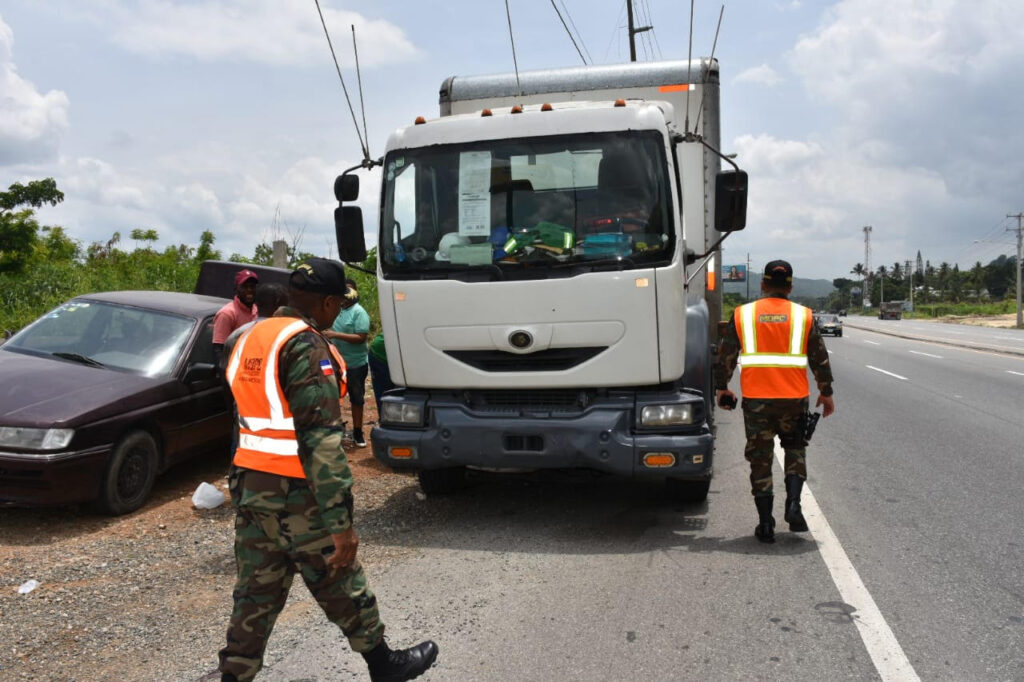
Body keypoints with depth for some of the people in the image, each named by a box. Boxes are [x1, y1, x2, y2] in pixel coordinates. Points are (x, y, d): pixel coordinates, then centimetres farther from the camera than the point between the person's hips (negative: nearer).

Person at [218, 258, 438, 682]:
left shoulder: (250, 339, 11)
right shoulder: (307, 346, -17)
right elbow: (321, 439, -24)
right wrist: (341, 520, -23)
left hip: (248, 487, 8)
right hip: (296, 494, -7)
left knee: (255, 596, 13)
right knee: (343, 588, 11)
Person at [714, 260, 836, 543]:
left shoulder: (742, 314, 3)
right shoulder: (804, 316, 4)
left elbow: (726, 355, 6)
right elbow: (820, 358, 7)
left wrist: (721, 387, 18)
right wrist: (826, 393, 17)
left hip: (755, 397, 0)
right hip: (794, 397, 1)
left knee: (760, 459, 8)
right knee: (795, 448, 21)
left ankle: (765, 524, 10)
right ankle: (793, 504, 3)